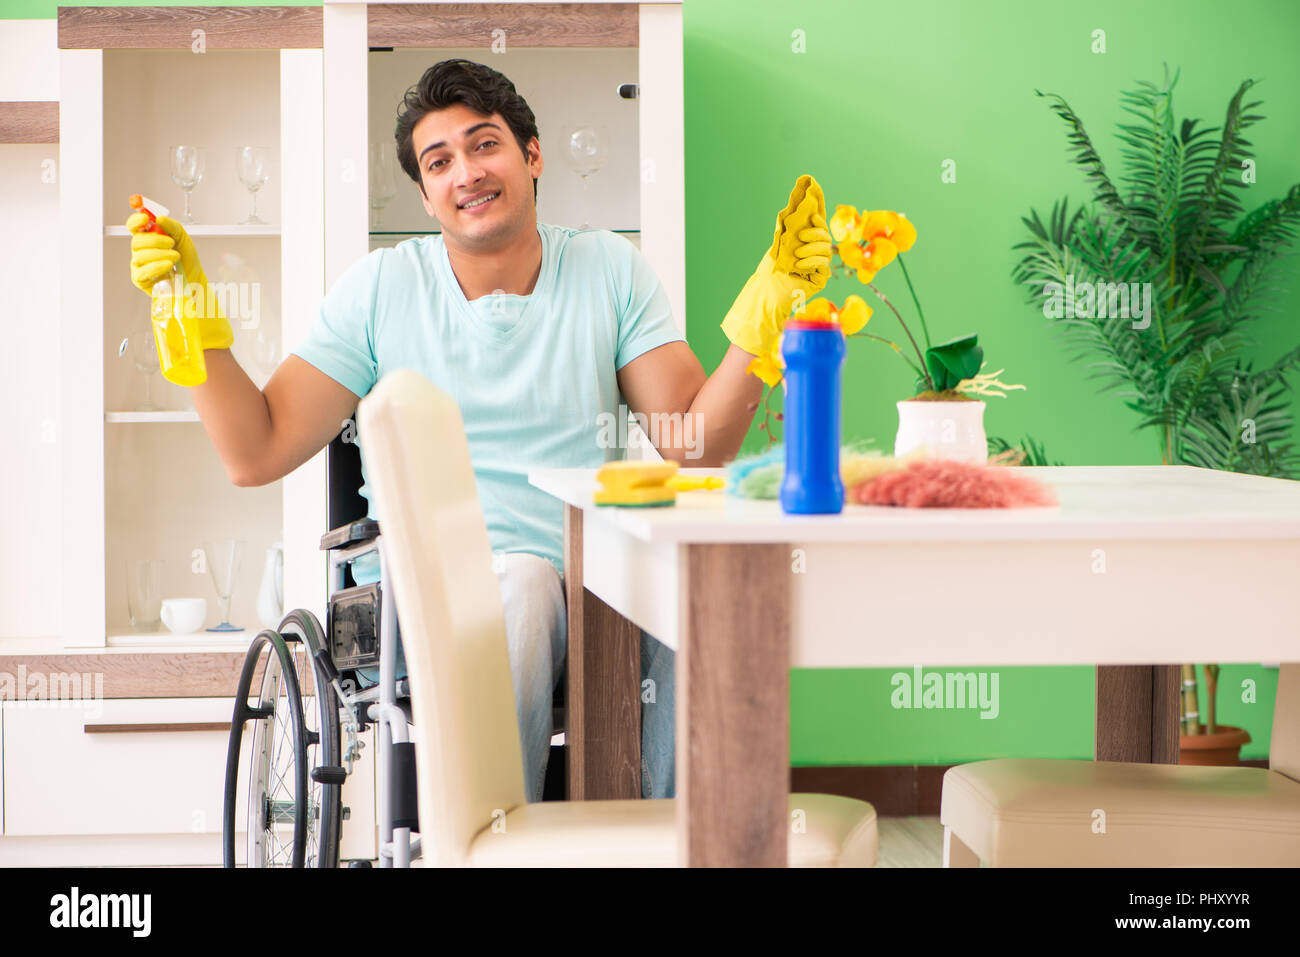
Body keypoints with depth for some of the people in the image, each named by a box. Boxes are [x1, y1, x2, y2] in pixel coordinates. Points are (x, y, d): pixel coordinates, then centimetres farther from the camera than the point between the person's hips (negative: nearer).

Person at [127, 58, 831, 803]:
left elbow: (693, 443, 2)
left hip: (591, 581, 1)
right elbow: (255, 454, 5)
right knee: (521, 583, -37)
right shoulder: (383, 288, 9)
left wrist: (766, 312, -10)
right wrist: (191, 309, -4)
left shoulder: (609, 269, 11)